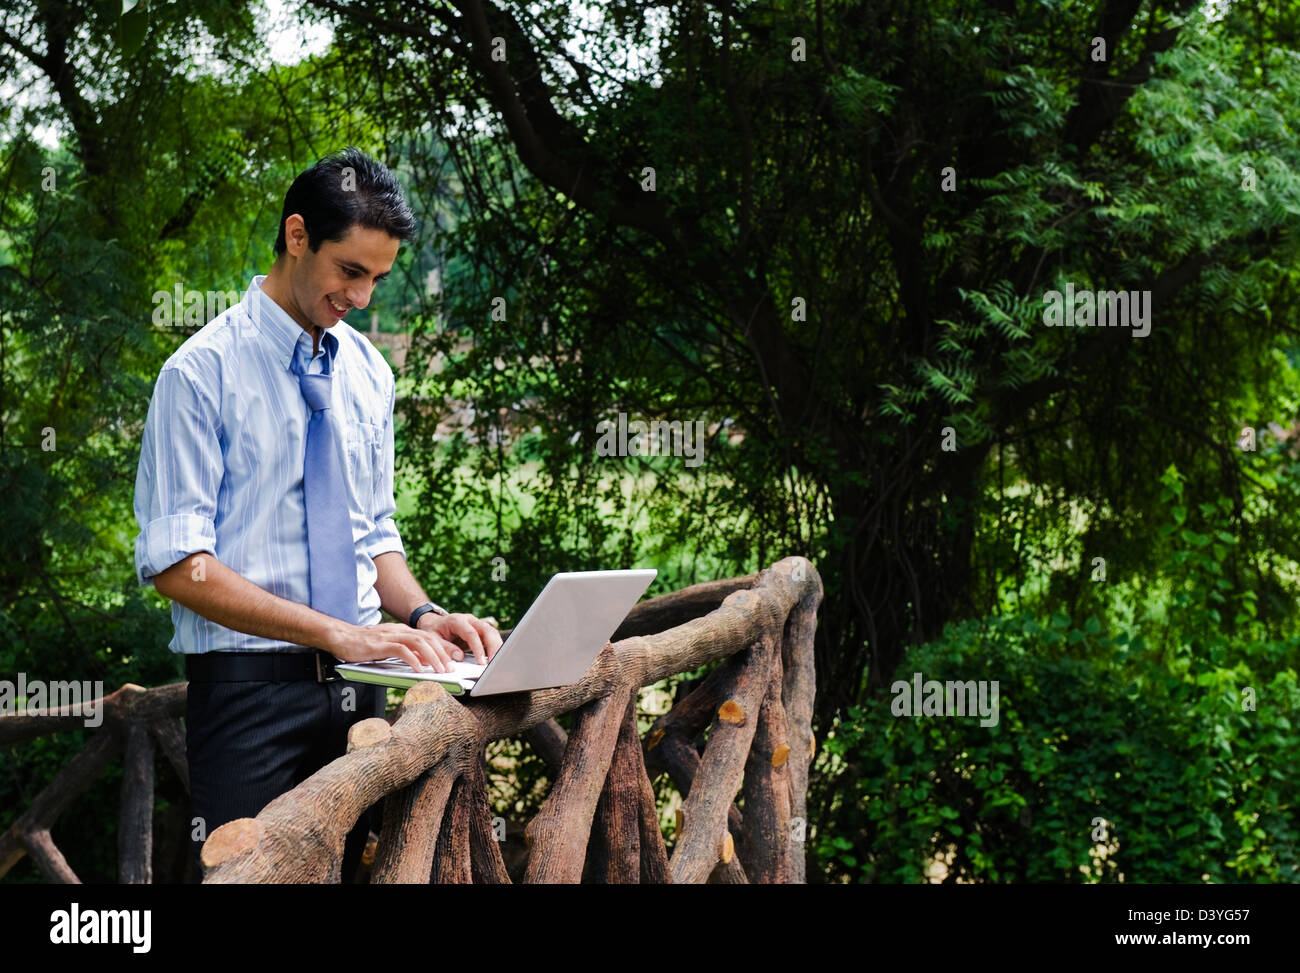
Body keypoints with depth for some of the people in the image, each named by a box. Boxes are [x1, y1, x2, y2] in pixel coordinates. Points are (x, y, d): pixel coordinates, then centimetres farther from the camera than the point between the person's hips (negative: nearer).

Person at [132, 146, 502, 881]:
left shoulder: (368, 372, 12)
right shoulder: (204, 371, -9)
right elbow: (177, 563, -15)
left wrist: (421, 616, -3)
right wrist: (336, 632, -22)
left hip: (357, 684, 6)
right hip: (249, 684, -6)